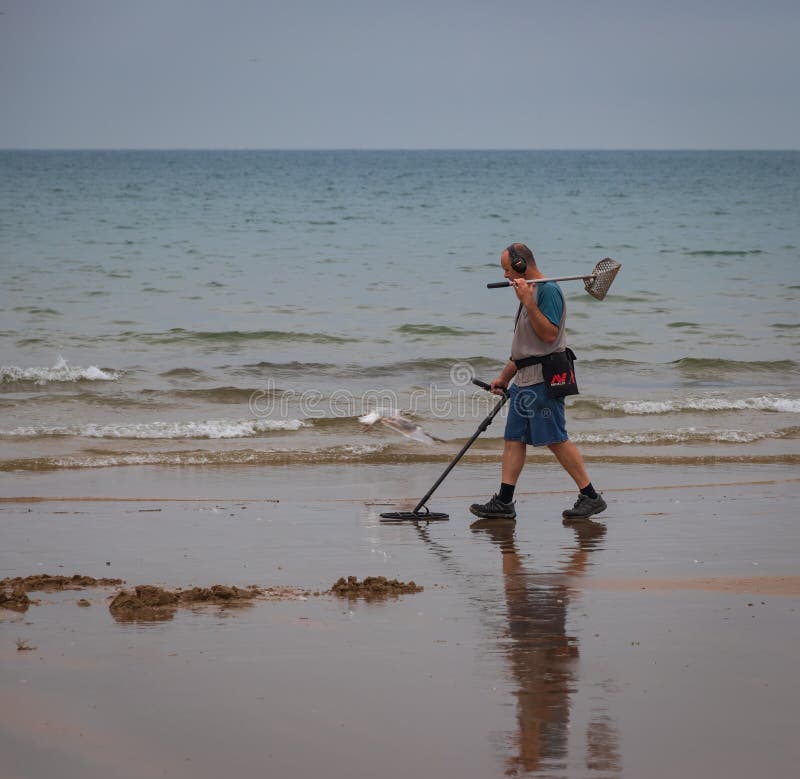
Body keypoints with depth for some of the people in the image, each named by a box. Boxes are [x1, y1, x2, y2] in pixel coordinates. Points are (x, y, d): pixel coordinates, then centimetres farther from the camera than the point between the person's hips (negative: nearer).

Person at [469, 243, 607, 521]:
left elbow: (549, 334, -23)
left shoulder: (548, 290, -12)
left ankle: (590, 497, -1)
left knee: (556, 440, -8)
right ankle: (503, 503, 7)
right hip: (525, 380, 10)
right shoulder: (530, 291, 19)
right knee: (513, 439, 6)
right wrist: (504, 377, 28)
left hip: (544, 379, -10)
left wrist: (527, 302, -23)